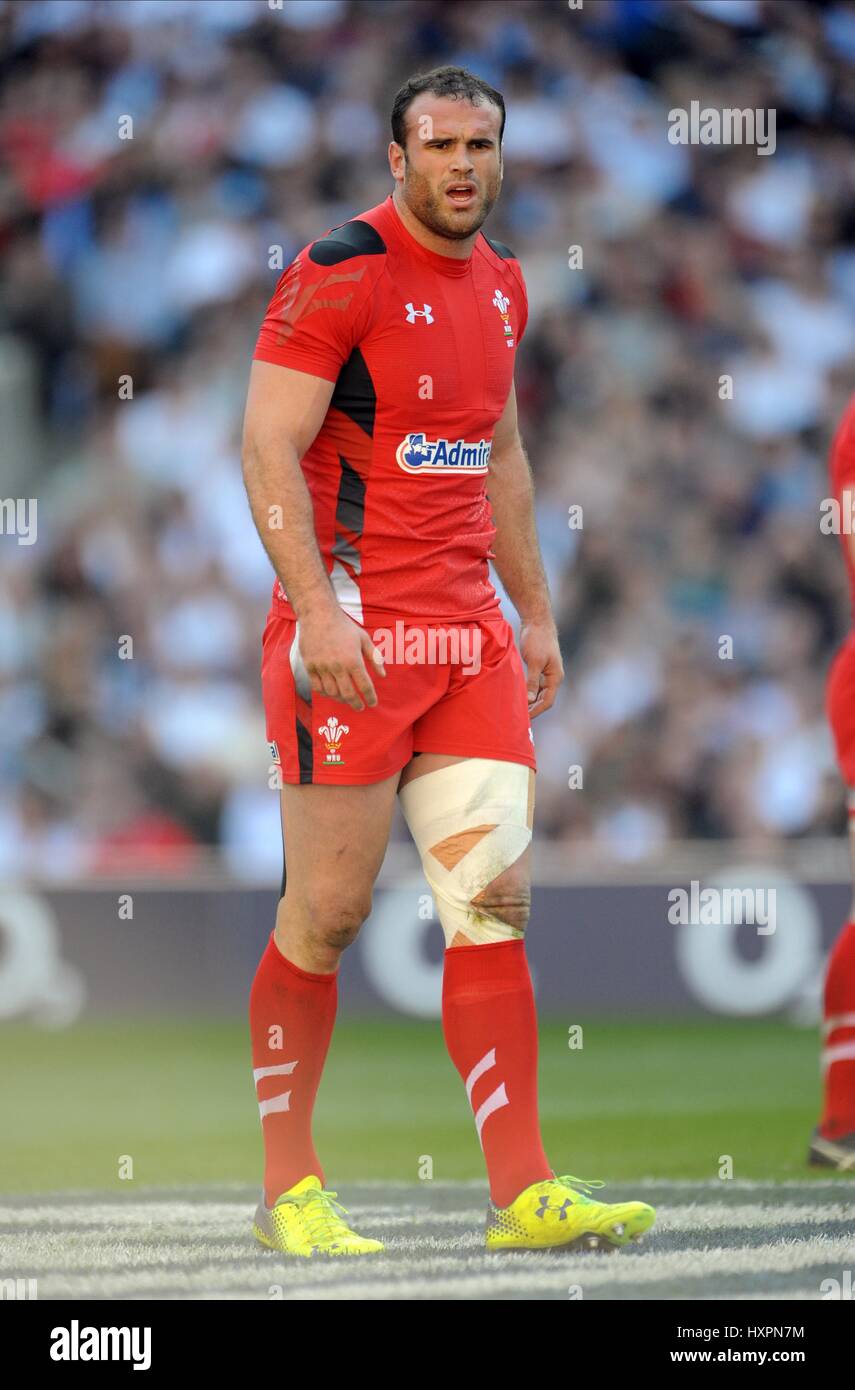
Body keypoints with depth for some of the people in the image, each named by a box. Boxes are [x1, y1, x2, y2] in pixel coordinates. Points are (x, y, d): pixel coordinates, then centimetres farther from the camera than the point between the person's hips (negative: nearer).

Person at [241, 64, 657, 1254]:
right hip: (353, 632, -7)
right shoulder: (339, 273, -10)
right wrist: (316, 611, -23)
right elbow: (268, 449, -15)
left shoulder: (499, 283, 13)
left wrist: (535, 613, 22)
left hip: (467, 628, 7)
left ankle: (524, 1191, 2)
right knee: (329, 910, -1)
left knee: (495, 898, 2)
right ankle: (288, 1188, 10)